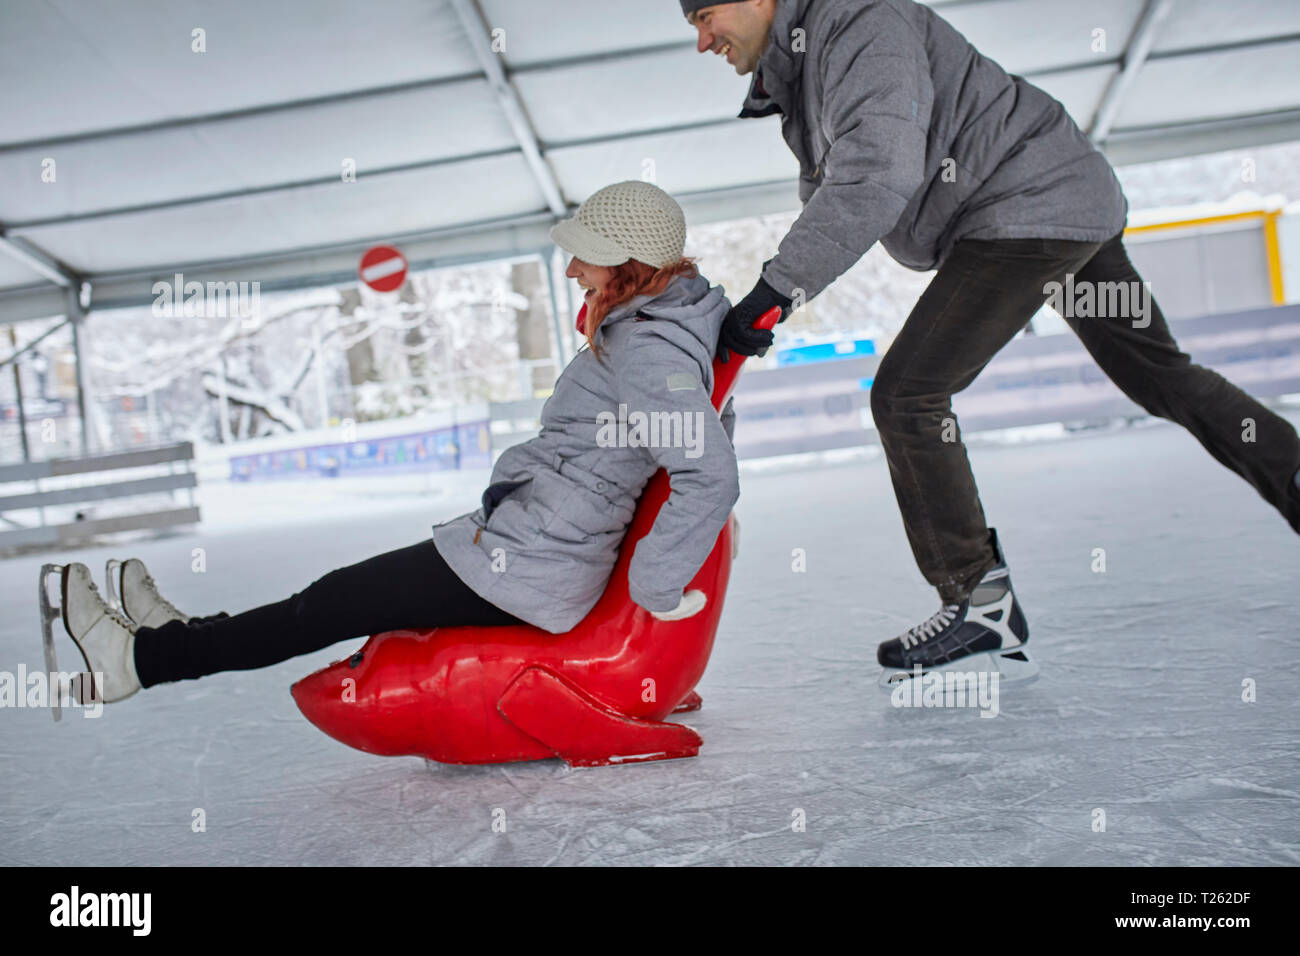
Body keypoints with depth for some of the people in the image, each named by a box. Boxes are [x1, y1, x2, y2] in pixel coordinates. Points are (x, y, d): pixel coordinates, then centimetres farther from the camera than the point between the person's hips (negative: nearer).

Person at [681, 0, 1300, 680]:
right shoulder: (797, 74, 14)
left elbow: (877, 176, -33)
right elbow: (829, 201, 15)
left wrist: (773, 288, -32)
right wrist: (766, 303, -1)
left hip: (1032, 208, -10)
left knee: (906, 394, -14)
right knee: (1159, 376, 18)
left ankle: (982, 607, -7)